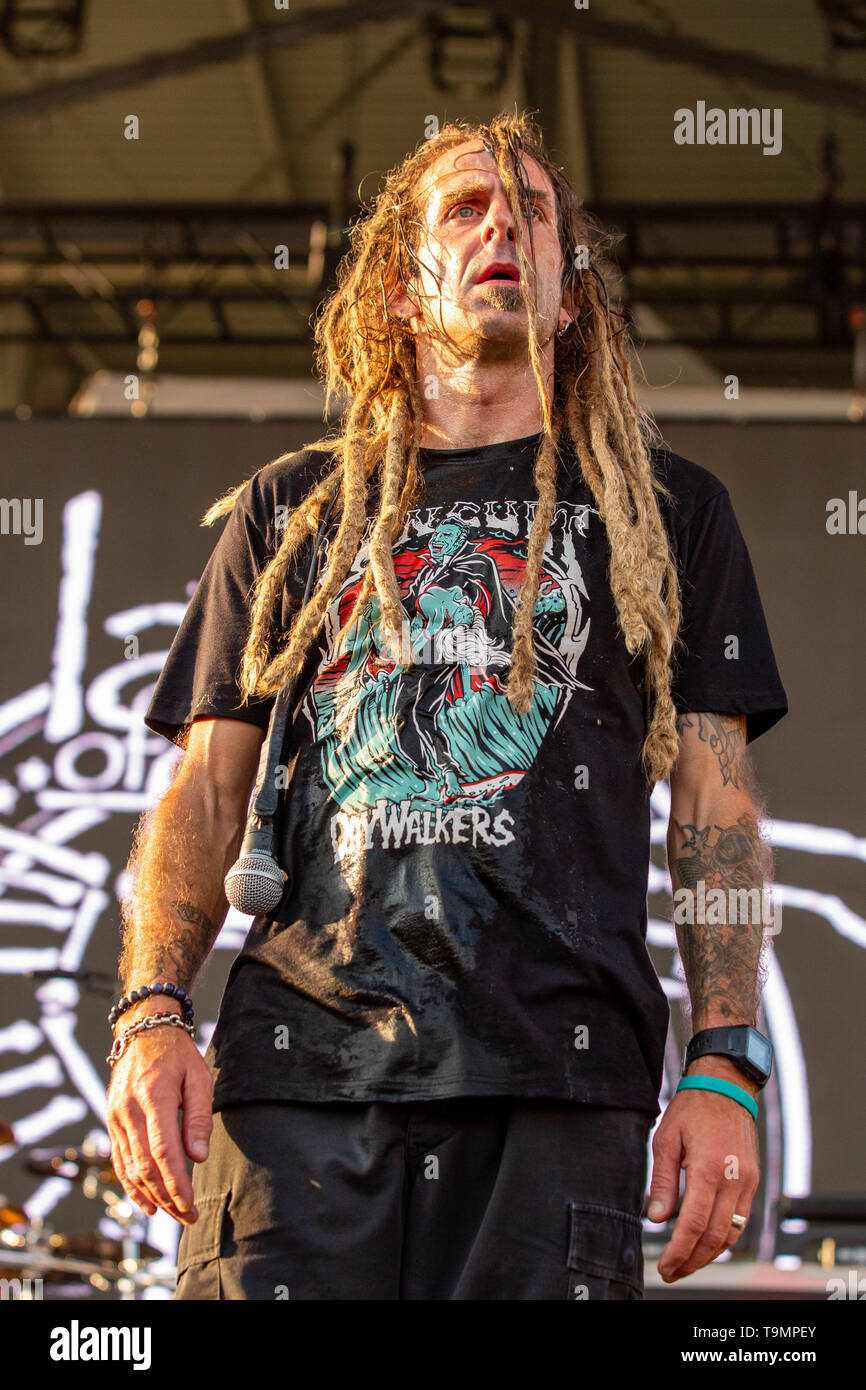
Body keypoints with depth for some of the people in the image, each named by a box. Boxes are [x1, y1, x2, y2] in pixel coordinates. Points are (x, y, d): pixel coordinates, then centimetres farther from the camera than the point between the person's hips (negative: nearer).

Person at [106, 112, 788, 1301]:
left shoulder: (664, 511, 18)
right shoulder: (290, 511, 21)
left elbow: (715, 802, 12)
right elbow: (206, 794, 16)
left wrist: (726, 1066, -1)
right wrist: (152, 1013, -1)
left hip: (559, 1077, -1)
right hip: (298, 1065, 1)